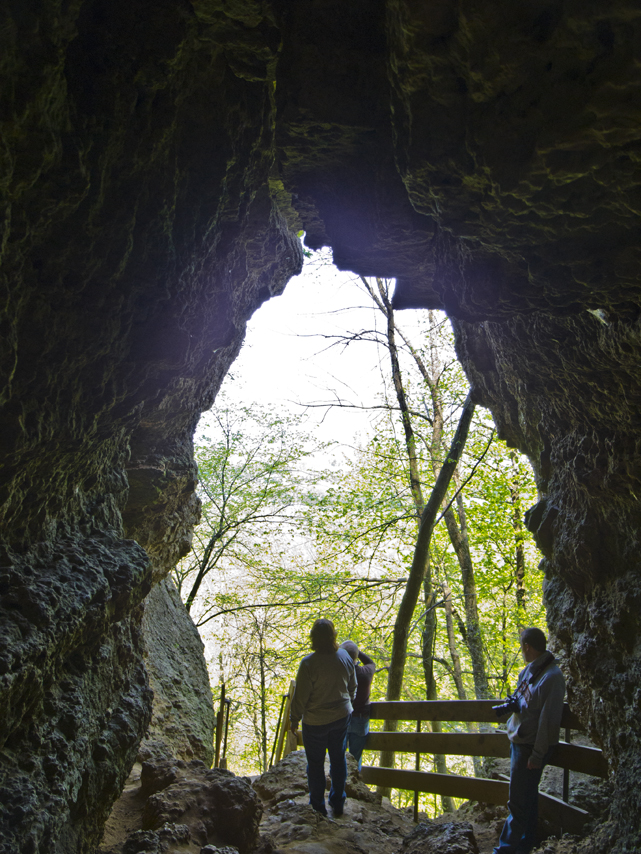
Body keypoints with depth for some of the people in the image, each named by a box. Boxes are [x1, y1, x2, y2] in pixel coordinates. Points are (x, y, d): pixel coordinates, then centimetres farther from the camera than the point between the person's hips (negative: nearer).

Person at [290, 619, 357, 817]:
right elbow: (352, 687, 5)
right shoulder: (345, 657, -10)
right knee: (338, 759, 20)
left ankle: (318, 806, 29)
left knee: (315, 763, 15)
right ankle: (338, 804, 33)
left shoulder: (309, 663, -26)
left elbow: (300, 696, -18)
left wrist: (294, 719, -2)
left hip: (315, 721, -4)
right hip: (341, 717, 5)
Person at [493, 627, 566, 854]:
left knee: (519, 802, 1)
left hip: (531, 747, -8)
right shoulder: (528, 670, 5)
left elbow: (549, 720, -21)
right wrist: (512, 704, -4)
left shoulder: (552, 677, -22)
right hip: (519, 741, 8)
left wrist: (537, 754, -19)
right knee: (527, 796, 19)